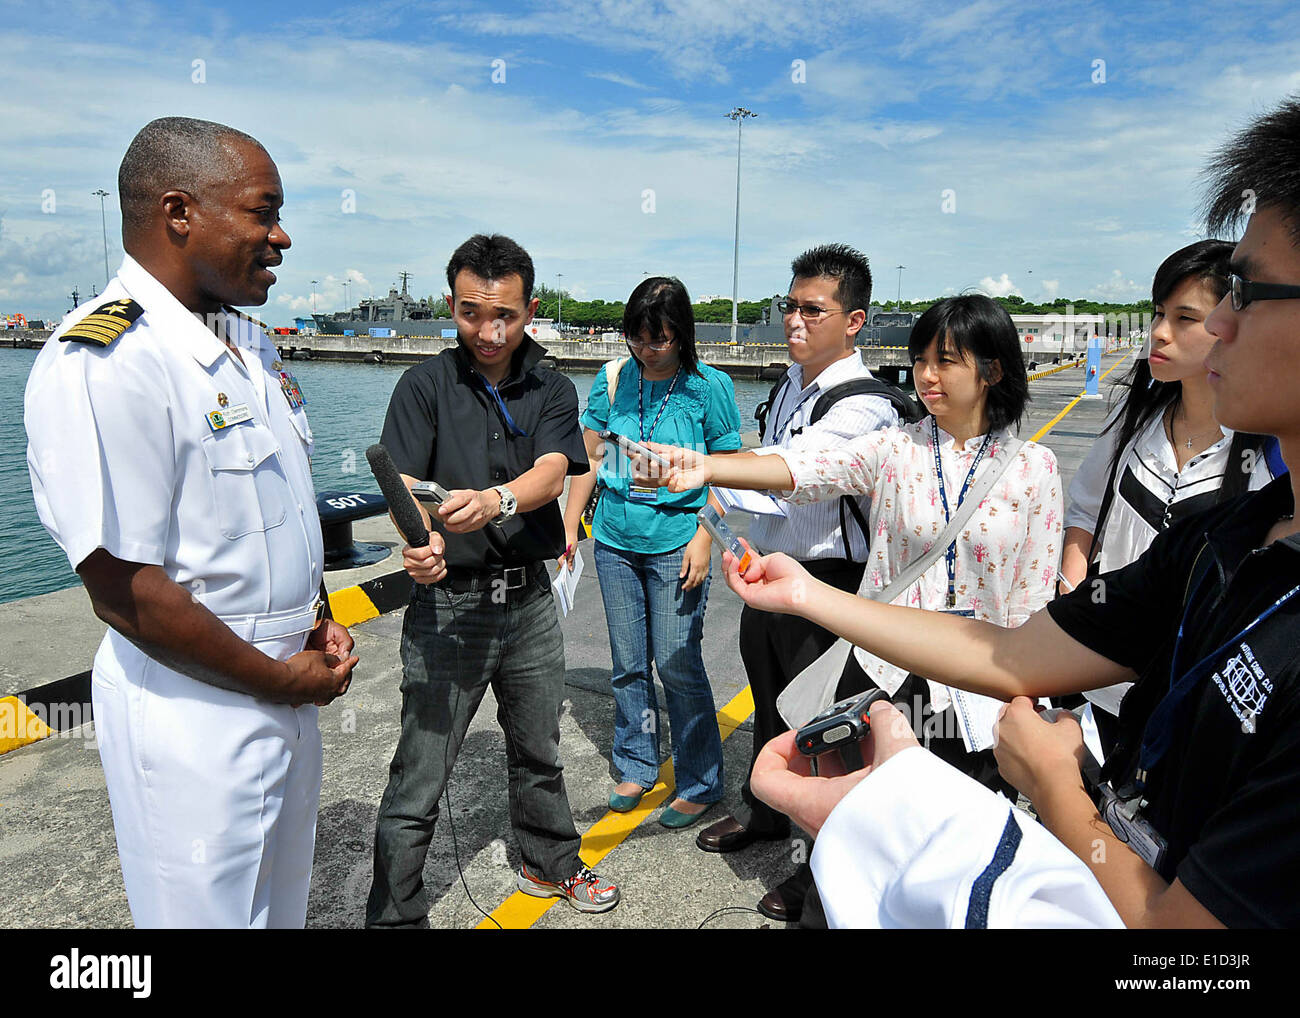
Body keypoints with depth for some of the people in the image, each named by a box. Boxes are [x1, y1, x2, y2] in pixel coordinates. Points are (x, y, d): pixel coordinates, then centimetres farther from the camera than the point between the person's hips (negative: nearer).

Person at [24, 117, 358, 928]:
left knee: (284, 905, 25)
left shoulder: (253, 344, 7)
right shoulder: (99, 364, -22)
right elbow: (127, 593, -23)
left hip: (289, 690, 8)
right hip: (195, 714, -8)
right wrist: (280, 679, -13)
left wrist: (320, 624, 4)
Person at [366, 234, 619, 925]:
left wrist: (493, 500, -35)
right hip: (448, 605, -3)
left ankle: (550, 864, 45)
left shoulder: (552, 392, 4)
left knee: (539, 754, 22)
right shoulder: (426, 385, -2)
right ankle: (392, 916, 21)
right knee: (418, 782, 2)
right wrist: (420, 539, -37)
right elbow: (405, 486, -14)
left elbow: (552, 474, -14)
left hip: (530, 601, 4)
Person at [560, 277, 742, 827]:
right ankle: (636, 768, 32)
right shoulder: (612, 380, 4)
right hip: (614, 543, 4)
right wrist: (570, 527, 8)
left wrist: (703, 539, -11)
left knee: (678, 666, -1)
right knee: (628, 665, 13)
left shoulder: (709, 386, -5)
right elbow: (589, 457, 10)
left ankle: (700, 784, 17)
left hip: (675, 546, -4)